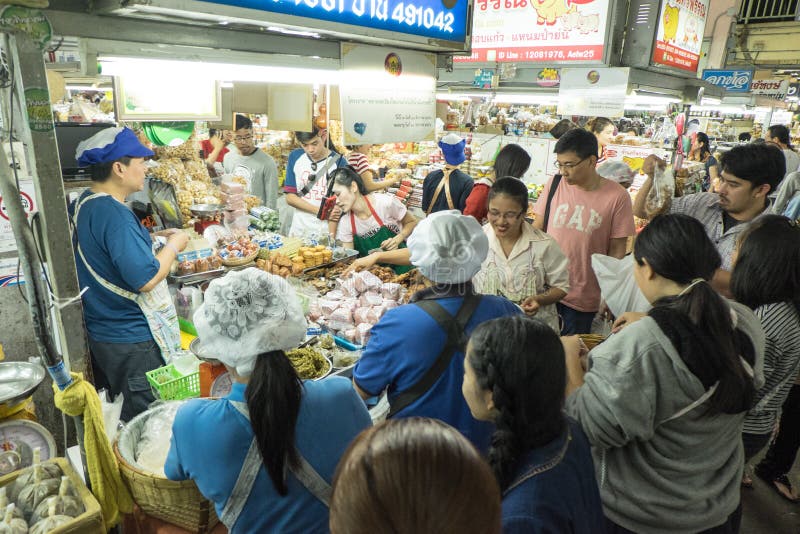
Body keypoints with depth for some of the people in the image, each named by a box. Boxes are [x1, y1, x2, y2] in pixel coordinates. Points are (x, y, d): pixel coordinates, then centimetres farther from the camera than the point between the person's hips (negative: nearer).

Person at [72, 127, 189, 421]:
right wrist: (173, 245, -12)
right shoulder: (114, 214, -24)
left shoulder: (85, 203, 6)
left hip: (101, 332, 10)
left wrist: (154, 239, 9)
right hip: (132, 341, -10)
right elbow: (146, 279, -27)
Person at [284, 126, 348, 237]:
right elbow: (290, 197, 0)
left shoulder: (338, 162, -8)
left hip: (327, 232, -2)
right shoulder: (295, 157, 1)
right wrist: (320, 211, -14)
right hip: (299, 231, 3)